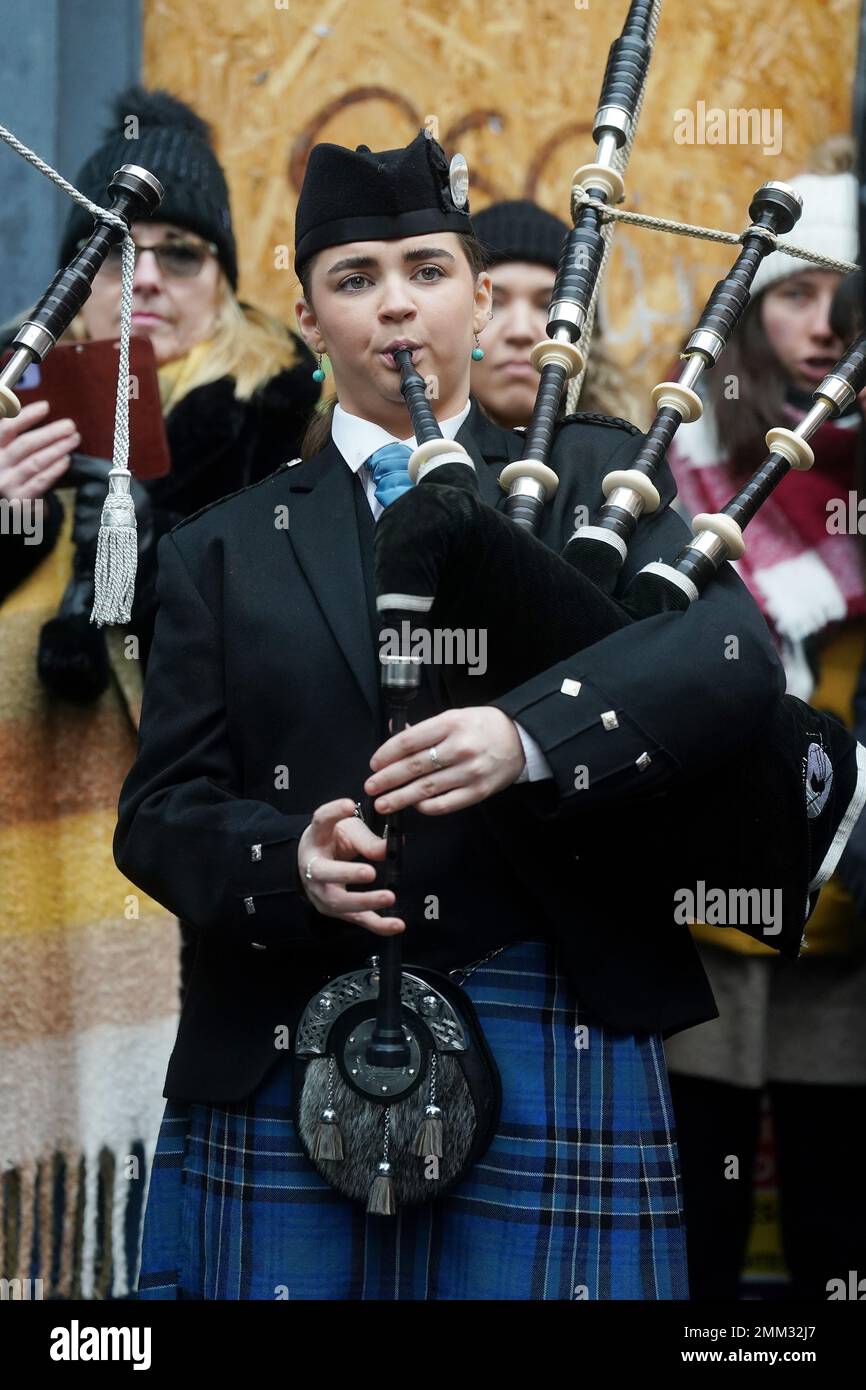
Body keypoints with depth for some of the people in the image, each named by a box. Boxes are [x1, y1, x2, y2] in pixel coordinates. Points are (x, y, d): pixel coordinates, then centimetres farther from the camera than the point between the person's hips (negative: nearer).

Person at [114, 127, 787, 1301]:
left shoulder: (592, 479, 10)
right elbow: (161, 809, 7)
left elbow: (733, 653, -8)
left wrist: (528, 737, -25)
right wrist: (287, 861, -16)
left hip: (556, 1066, -1)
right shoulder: (225, 550, 13)